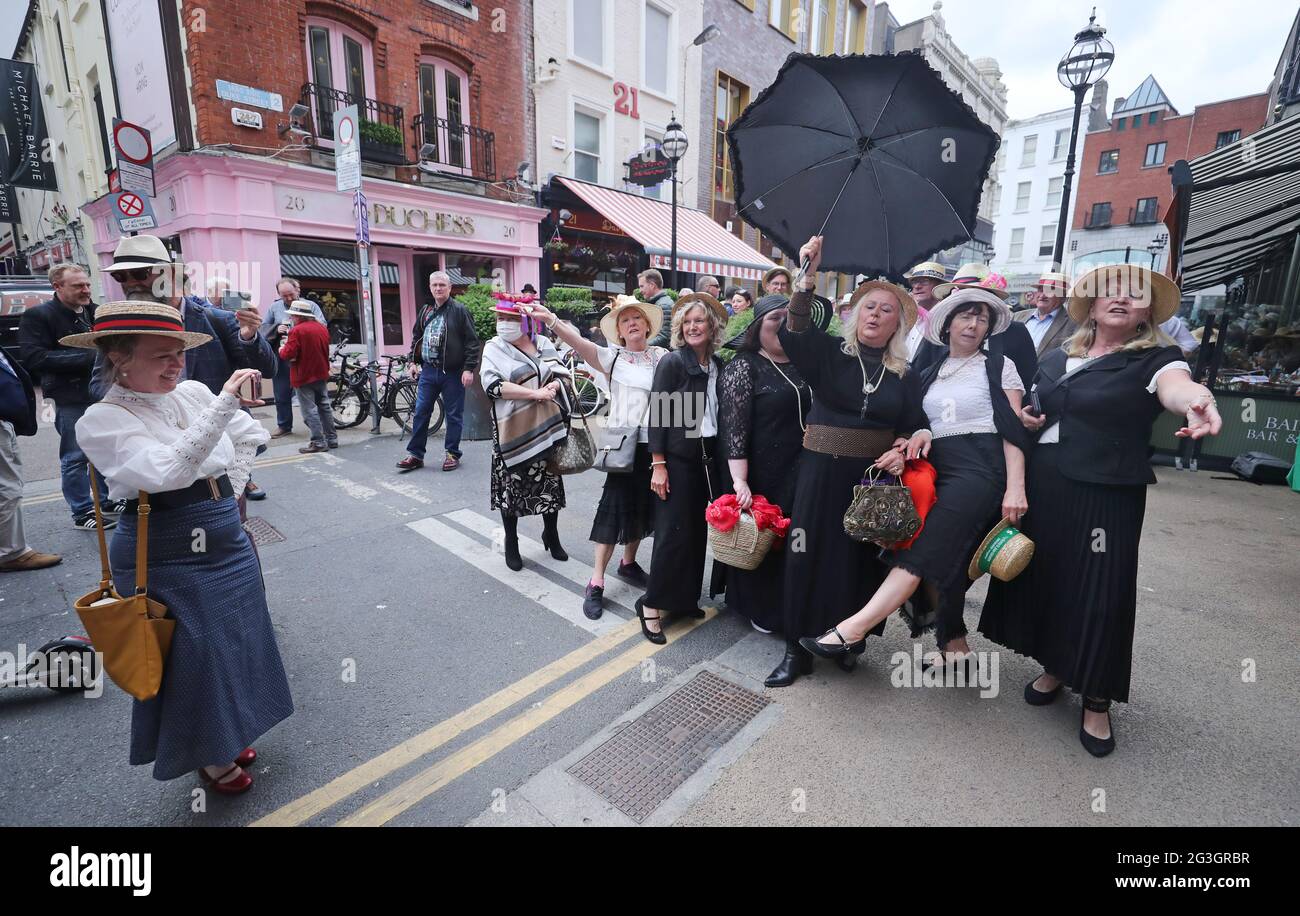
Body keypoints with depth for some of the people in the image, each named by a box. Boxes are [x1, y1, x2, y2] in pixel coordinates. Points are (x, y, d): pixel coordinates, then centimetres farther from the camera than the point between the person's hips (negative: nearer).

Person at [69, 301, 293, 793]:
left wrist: (226, 493, 6)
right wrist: (224, 403, -36)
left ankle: (229, 733, 43)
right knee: (194, 656, 9)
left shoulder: (193, 392, 0)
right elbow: (164, 471, -32)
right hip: (167, 558, -5)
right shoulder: (102, 420, -15)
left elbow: (251, 435, 15)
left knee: (236, 642, 18)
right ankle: (209, 756, 35)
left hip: (229, 543, 6)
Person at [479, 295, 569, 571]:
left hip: (547, 426, 3)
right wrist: (535, 393, -19)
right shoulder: (494, 348, -1)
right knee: (511, 486, 5)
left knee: (550, 483, 10)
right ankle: (511, 543, 23)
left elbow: (562, 373, 7)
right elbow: (494, 385, -14)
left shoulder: (544, 344, 8)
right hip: (513, 430, -2)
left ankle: (551, 535, 31)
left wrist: (552, 387, -16)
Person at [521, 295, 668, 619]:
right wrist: (551, 320, -33)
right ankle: (596, 583, 4)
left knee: (642, 505, 14)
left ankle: (628, 563, 35)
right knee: (615, 506, -4)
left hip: (654, 443, 3)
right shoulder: (612, 357, -2)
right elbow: (580, 343, -19)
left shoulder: (662, 357, 8)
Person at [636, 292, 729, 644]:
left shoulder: (718, 365, 9)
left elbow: (718, 414, 13)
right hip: (677, 458, -6)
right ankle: (652, 604, 8)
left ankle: (684, 598, 27)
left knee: (698, 528, 11)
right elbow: (657, 414, -11)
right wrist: (658, 464, -16)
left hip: (708, 457, 6)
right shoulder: (672, 362, -8)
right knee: (673, 530, -5)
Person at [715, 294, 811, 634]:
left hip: (797, 474, 5)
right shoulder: (744, 366, -8)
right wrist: (739, 480, -22)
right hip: (759, 476, -5)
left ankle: (786, 607, 33)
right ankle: (756, 608, 28)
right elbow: (733, 426, -15)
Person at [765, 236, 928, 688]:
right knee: (811, 555, 0)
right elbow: (796, 331, -17)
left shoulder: (904, 375, 8)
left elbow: (914, 426, 8)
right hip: (822, 471, -2)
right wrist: (808, 276, -28)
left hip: (875, 476, 2)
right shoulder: (829, 353, 1)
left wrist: (900, 448, -14)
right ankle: (798, 649, 14)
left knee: (862, 559, 8)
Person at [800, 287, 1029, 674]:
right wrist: (919, 435, -7)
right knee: (946, 558, 3)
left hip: (978, 470, -6)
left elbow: (1014, 430, -2)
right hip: (936, 468, 6)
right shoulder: (931, 374, 19)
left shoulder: (999, 366, 6)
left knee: (924, 551, -16)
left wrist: (1015, 486, -12)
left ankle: (852, 630, -22)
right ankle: (955, 646, 16)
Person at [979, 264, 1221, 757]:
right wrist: (1023, 415, 2)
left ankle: (1097, 702, 17)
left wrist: (1199, 401, -50)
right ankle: (1055, 667, 34)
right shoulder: (1057, 357, 11)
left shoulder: (1154, 358, -4)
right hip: (1043, 485, 5)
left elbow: (1177, 385, -27)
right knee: (1044, 576, 12)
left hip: (1107, 493, -5)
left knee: (1099, 591, -2)